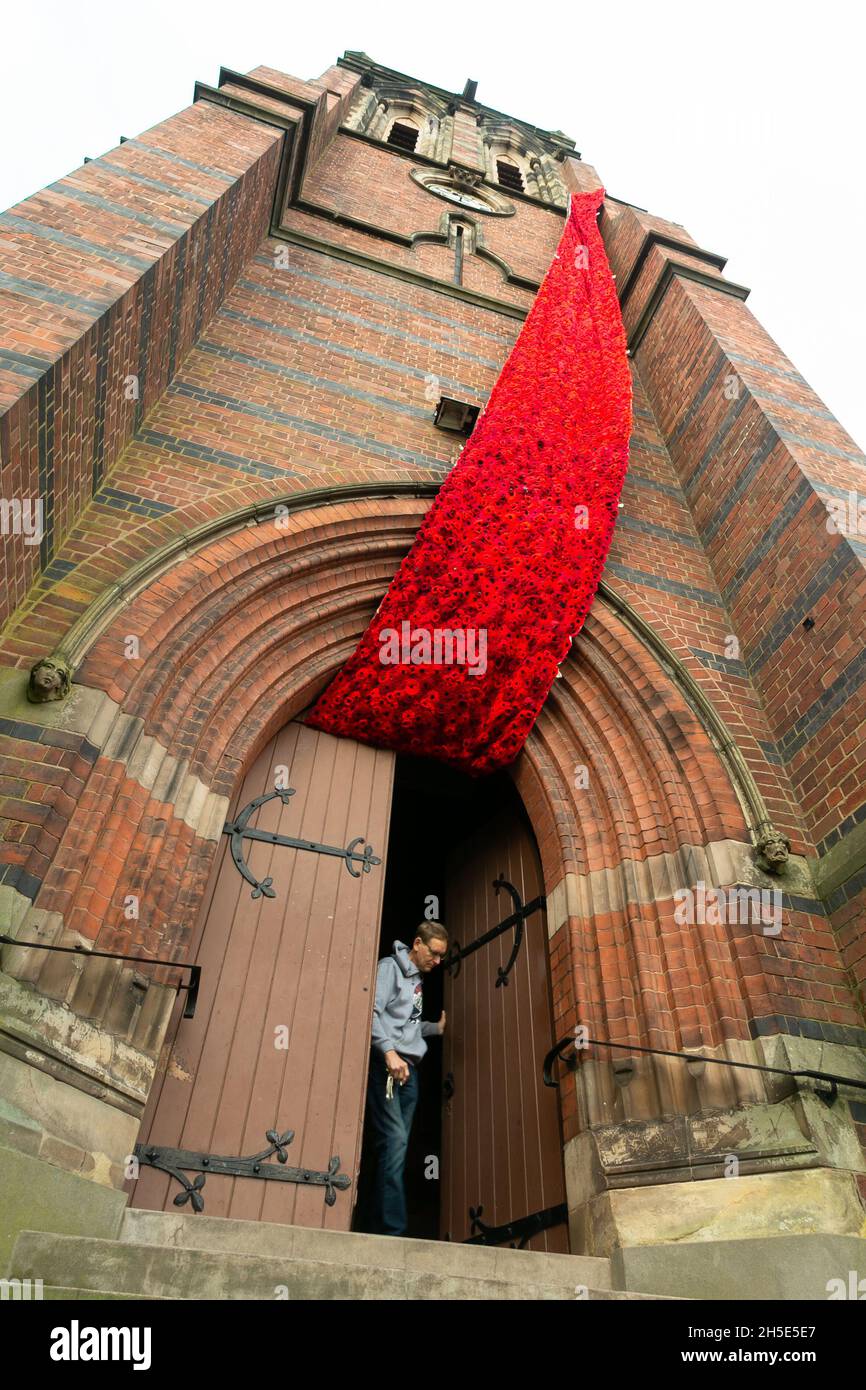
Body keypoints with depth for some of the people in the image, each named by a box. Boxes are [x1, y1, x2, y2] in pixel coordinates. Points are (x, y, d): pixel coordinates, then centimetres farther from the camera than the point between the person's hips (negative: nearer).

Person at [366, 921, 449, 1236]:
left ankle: (384, 1226, 8)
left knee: (398, 1146, 5)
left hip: (409, 1069, 9)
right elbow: (373, 1013, -16)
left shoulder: (417, 979, 22)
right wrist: (390, 1052, -25)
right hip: (385, 1065, -9)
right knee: (394, 1141, -17)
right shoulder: (390, 968, -4)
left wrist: (436, 1028, 32)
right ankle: (393, 1230, -16)